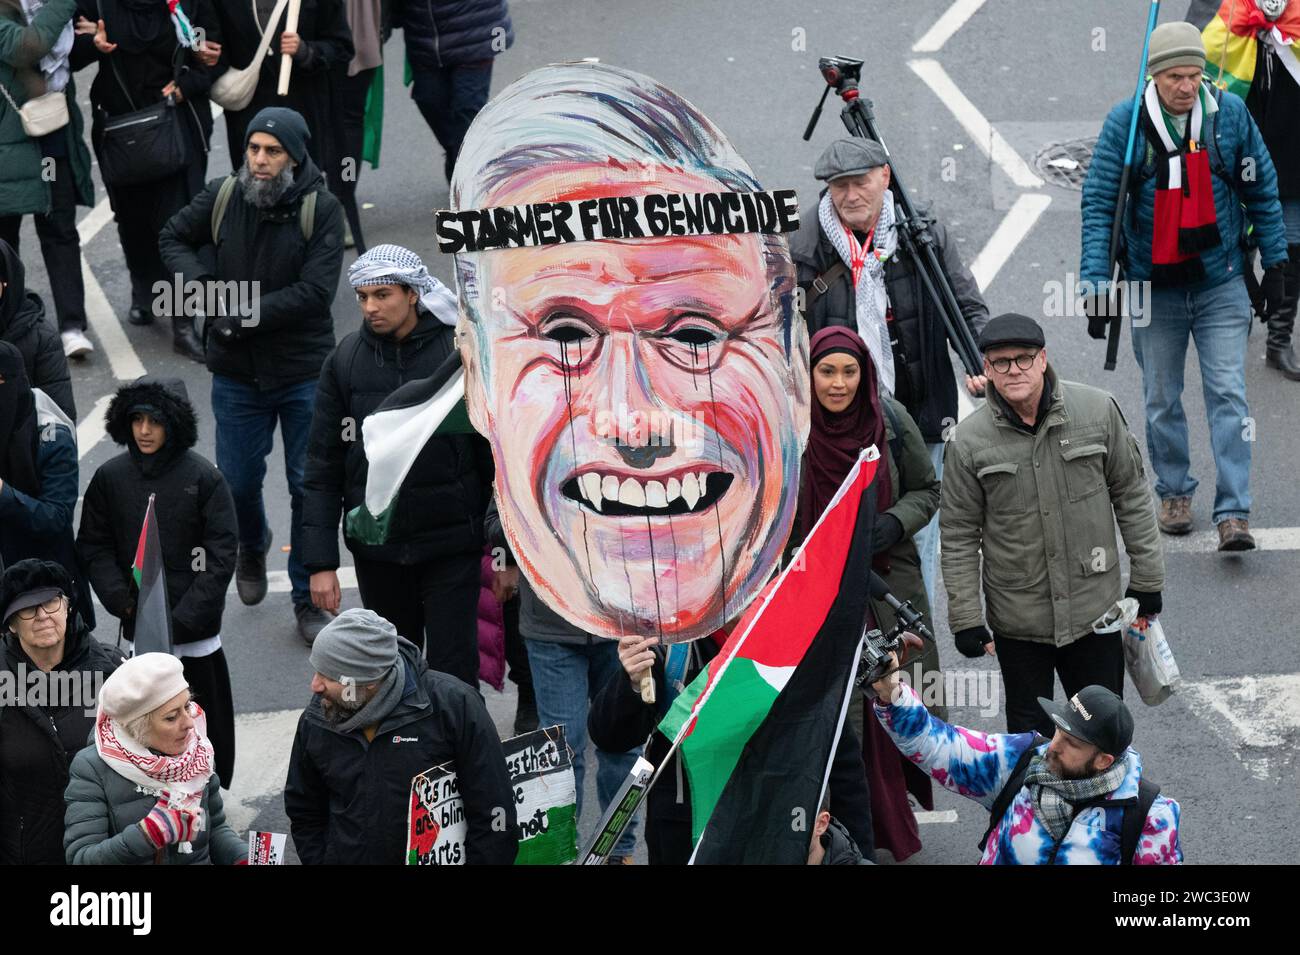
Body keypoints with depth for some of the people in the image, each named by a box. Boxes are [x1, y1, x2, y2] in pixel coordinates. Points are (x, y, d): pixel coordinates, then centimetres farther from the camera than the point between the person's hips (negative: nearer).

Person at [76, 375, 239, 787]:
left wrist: (184, 617, -14)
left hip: (195, 628, -2)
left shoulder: (203, 478, -8)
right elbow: (94, 547, 6)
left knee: (204, 715, 5)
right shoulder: (110, 477, 1)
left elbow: (222, 553, -9)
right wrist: (121, 599, -9)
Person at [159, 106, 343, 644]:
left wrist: (247, 314, -23)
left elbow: (316, 291, -20)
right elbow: (173, 238, 12)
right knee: (239, 481, 12)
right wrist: (200, 283, -7)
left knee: (309, 487, 2)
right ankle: (252, 549, 45)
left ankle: (308, 600, 15)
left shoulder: (319, 210, -13)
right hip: (237, 374, 3)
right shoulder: (223, 197, -5)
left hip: (304, 374, -3)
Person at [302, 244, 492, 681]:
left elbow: (494, 450, -2)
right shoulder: (345, 361, 0)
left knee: (453, 675, -3)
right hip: (377, 549, 3)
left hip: (451, 544, -3)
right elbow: (322, 469, 2)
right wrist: (320, 562, -4)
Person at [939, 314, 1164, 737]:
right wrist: (966, 619, -4)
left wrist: (1146, 580, 6)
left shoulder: (1097, 410, -5)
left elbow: (1131, 496, 4)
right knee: (1029, 734, 10)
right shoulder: (969, 441, -8)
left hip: (1094, 609, 1)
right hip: (1018, 620, -1)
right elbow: (959, 536, -1)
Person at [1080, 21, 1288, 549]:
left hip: (1221, 282, 0)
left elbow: (1262, 190, 6)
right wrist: (1096, 283, -15)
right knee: (1162, 400, 11)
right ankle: (1174, 493, 30)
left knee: (1227, 395, -7)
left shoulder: (1229, 112, -5)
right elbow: (1098, 204, -8)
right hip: (1154, 285, 0)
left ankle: (1233, 513, -7)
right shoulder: (1124, 122, -10)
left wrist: (1275, 264, 8)